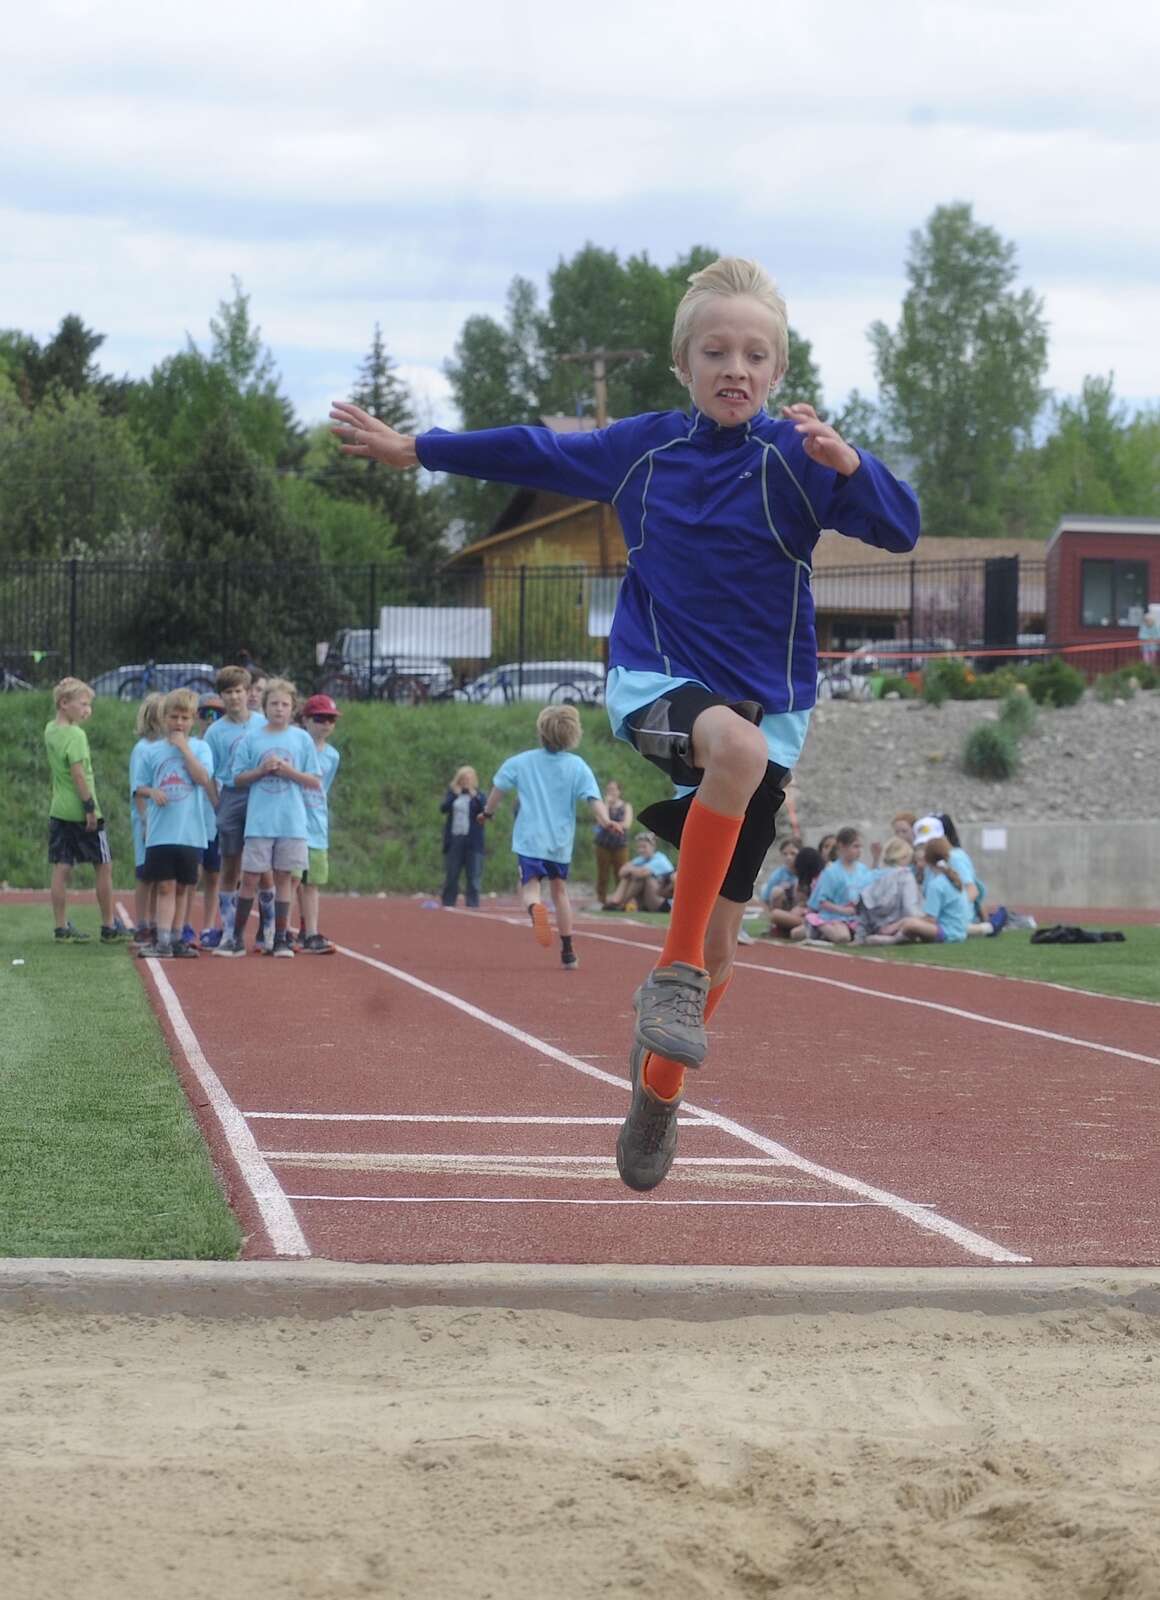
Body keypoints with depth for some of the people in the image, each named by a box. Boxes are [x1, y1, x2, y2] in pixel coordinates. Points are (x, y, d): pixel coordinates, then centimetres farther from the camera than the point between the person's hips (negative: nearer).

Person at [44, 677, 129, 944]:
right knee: (104, 867, 4)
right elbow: (78, 773, -21)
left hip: (58, 810, 7)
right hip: (80, 810, -7)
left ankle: (61, 927, 5)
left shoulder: (50, 731, 8)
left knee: (62, 869, 6)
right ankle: (109, 927, 9)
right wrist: (90, 806, -19)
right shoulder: (75, 735, -16)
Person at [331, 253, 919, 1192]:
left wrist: (847, 463, -37)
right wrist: (416, 451, 22)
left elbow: (900, 528, -20)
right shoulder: (646, 447, 2)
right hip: (656, 685, 0)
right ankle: (674, 971, -31)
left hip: (767, 704, 0)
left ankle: (656, 1094, 29)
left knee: (722, 937, 4)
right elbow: (536, 455, 16)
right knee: (737, 743, -38)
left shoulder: (797, 461, -8)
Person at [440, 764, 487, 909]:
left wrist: (475, 796, -19)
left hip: (473, 841, -2)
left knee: (474, 876, -5)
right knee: (451, 875, 4)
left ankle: (472, 905, -3)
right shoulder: (452, 792, 11)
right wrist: (455, 794, -15)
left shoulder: (478, 795, 6)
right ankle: (448, 904, 10)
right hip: (454, 839, 2)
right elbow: (443, 807, -4)